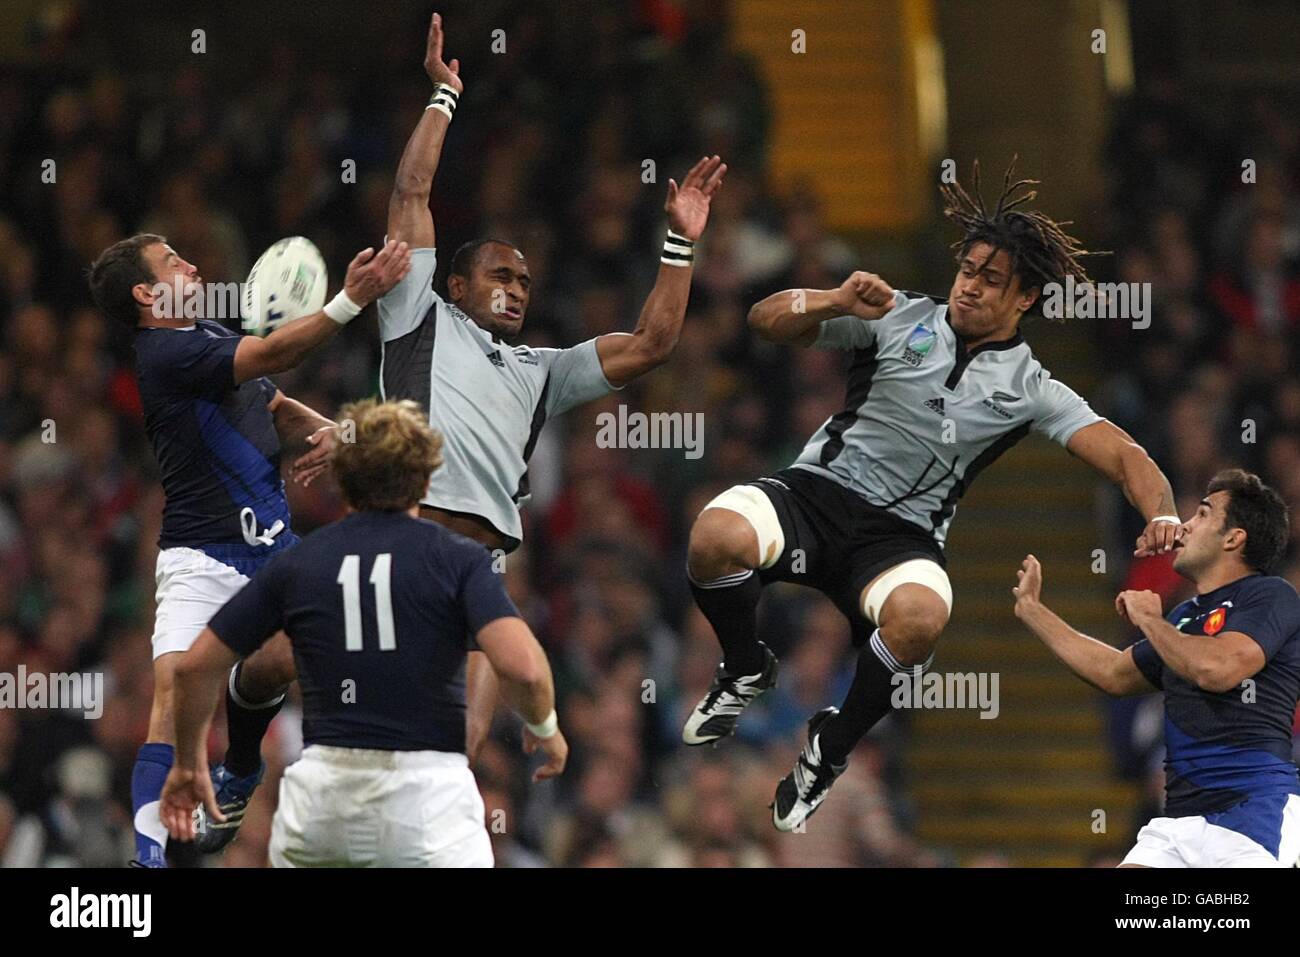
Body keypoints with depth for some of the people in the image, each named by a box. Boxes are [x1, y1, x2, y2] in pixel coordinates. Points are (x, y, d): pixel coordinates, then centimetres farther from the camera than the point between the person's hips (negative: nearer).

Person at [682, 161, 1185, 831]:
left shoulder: (1030, 389, 8)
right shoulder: (900, 317, 6)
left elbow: (1123, 455, 0)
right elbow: (766, 322, 3)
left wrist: (1162, 517, -22)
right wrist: (834, 302, -18)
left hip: (901, 535, 0)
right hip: (816, 491, 0)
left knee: (920, 615, -38)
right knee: (716, 535, -34)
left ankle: (831, 748, -7)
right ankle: (745, 672, 1)